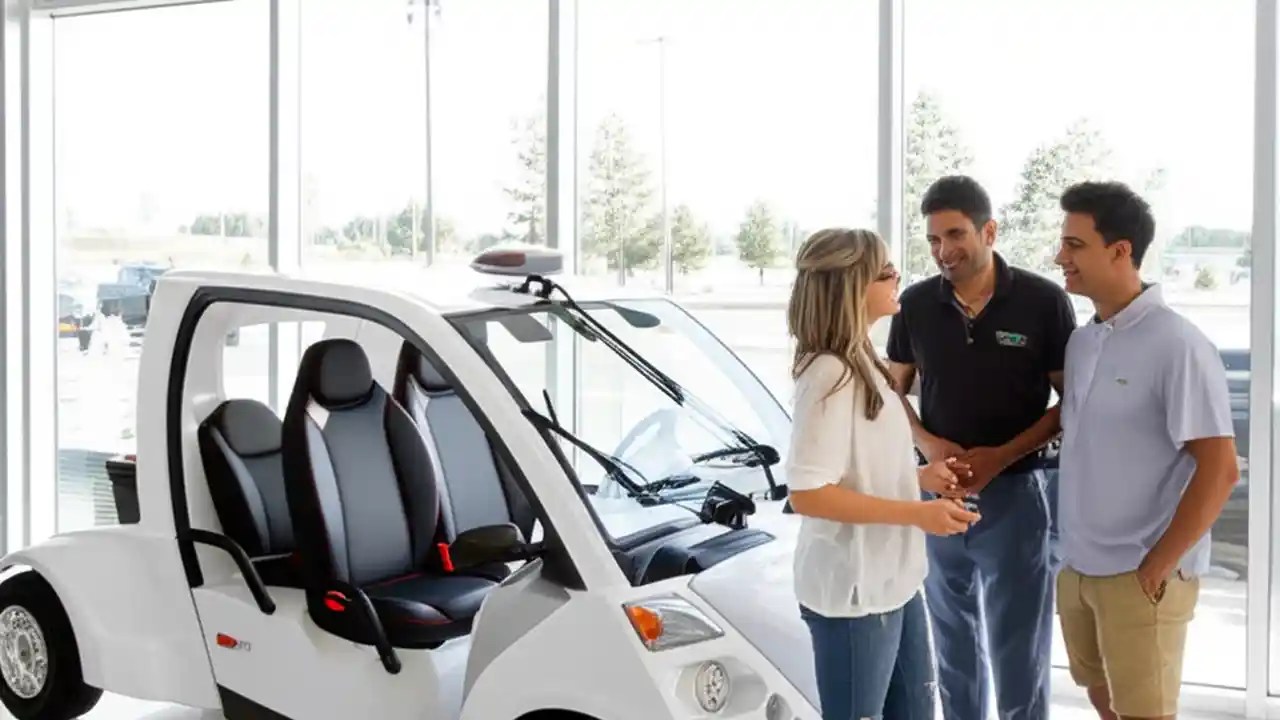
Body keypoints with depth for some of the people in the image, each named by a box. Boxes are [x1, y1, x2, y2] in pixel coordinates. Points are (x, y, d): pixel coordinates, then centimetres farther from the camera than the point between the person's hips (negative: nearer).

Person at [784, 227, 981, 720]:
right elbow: (807, 493, -26)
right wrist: (918, 513, -24)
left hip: (894, 581, 10)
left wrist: (922, 476, 3)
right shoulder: (829, 375, -22)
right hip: (853, 592, -10)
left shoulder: (861, 363, 8)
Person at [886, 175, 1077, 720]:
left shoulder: (1043, 301, -10)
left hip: (1014, 494, -3)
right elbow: (894, 389, 10)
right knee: (954, 648, 17)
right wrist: (927, 443, -9)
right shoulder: (916, 304, -1)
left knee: (1019, 655, 3)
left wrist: (1001, 456, -17)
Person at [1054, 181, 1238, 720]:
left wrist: (1158, 566, -15)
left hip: (1140, 576, -7)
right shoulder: (1081, 342, 6)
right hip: (1077, 567, 7)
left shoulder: (1177, 346, -16)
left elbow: (1219, 470, -18)